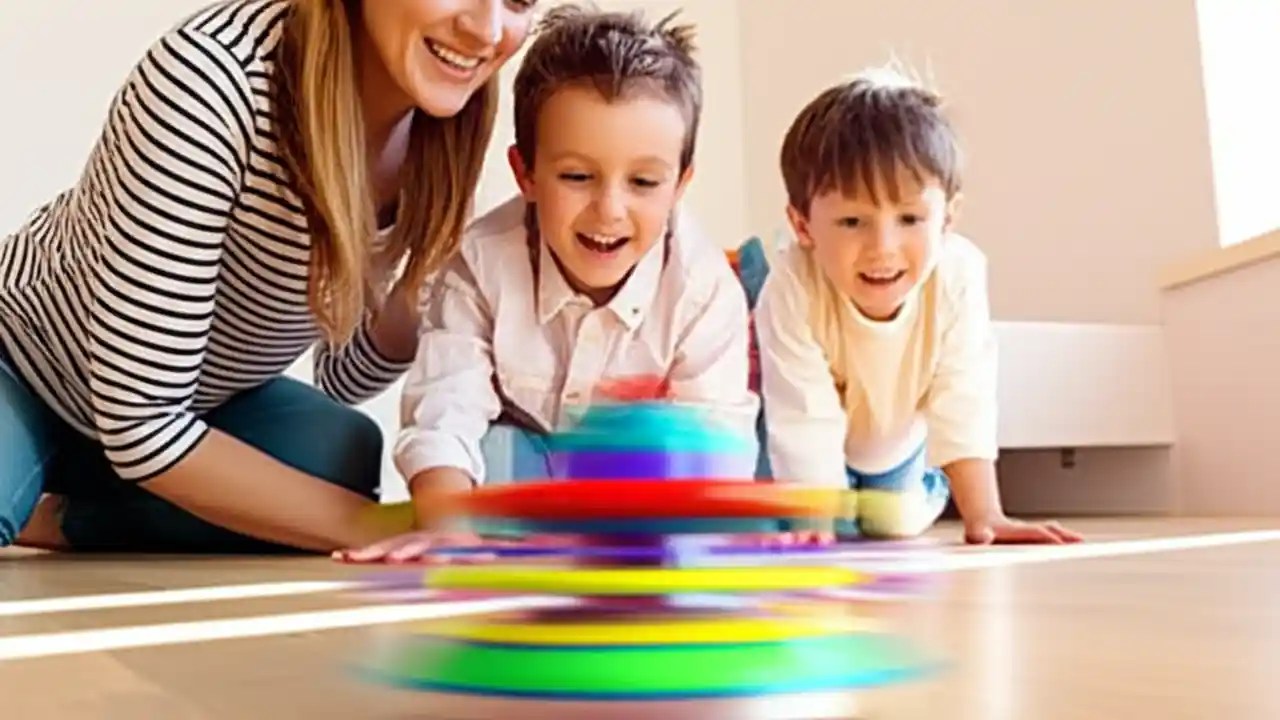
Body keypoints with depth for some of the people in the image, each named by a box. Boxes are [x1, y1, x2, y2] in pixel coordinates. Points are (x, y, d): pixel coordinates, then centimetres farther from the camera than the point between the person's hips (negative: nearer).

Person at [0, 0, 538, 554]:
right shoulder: (212, 75, -33)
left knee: (345, 455, -23)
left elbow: (344, 380, -2)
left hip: (189, 403, 5)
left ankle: (52, 522, -2)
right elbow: (139, 423, -31)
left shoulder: (438, 124, -13)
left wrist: (422, 286, -22)